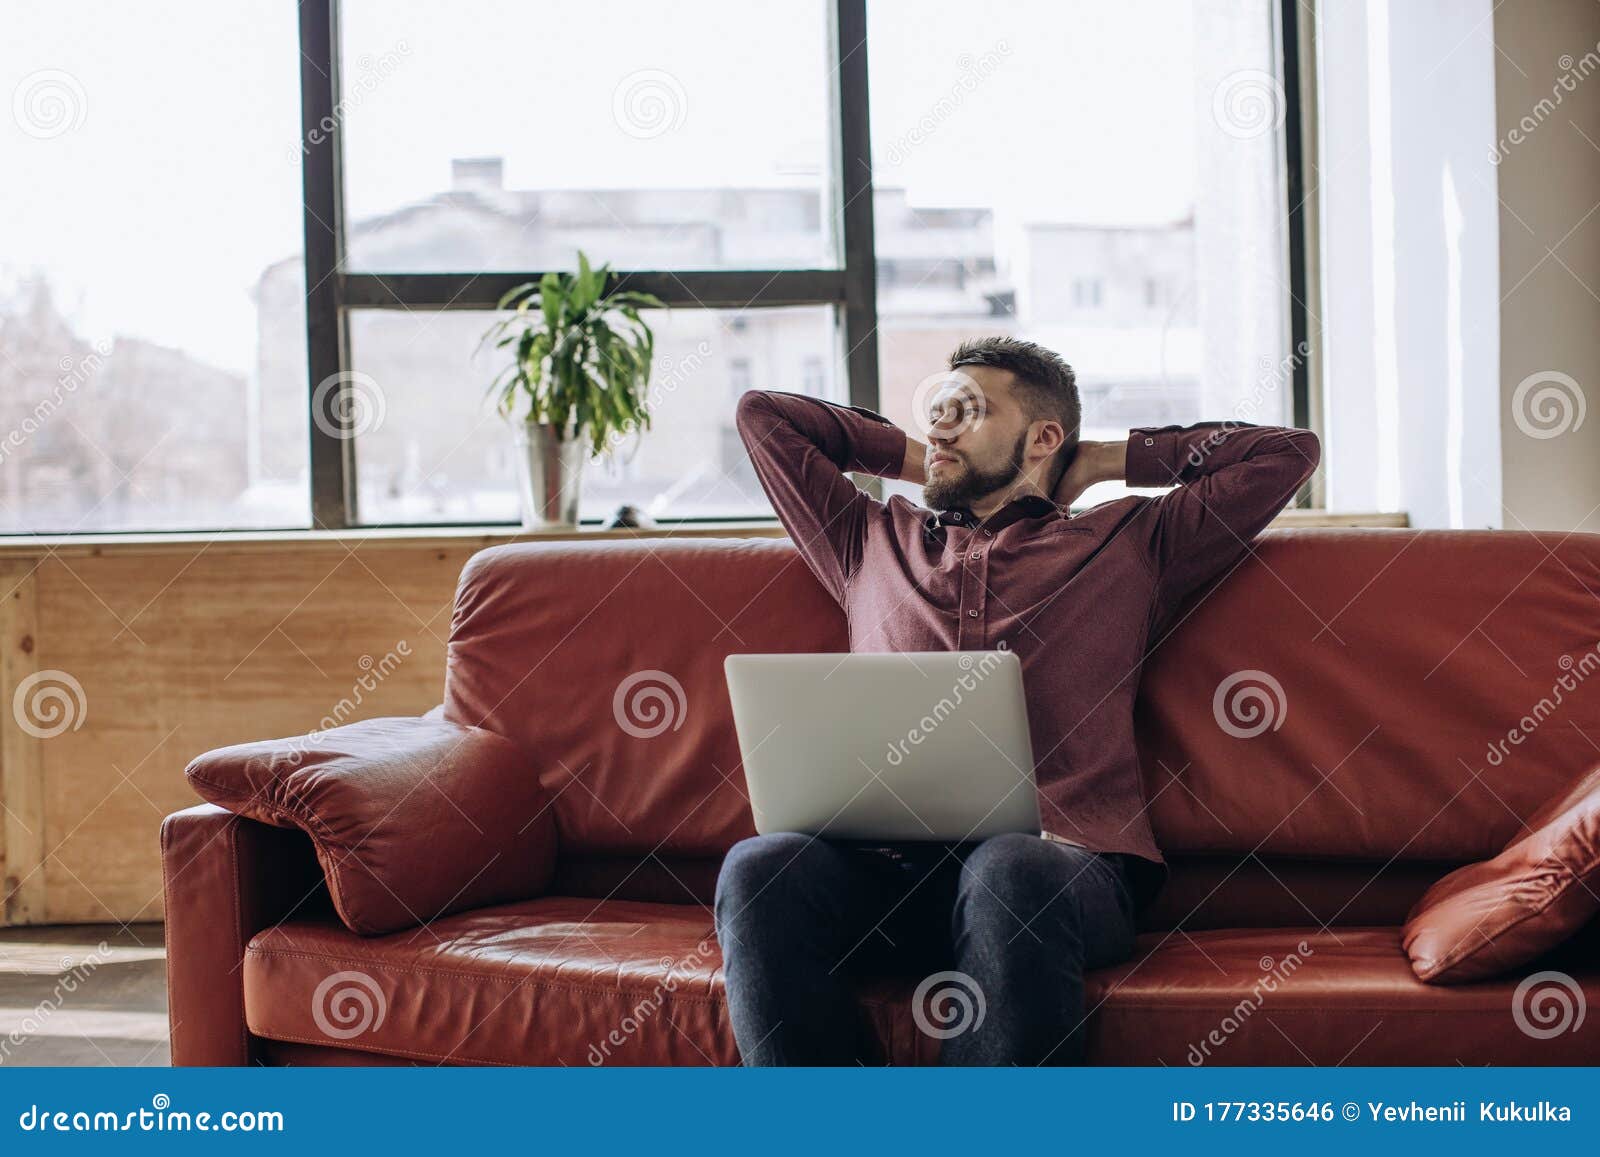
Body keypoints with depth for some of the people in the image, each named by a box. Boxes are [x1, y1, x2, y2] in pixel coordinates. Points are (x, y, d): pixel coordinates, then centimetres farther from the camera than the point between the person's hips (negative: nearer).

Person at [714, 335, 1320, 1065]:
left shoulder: (1129, 545, 25)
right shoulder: (874, 541, 32)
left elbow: (1286, 452, 25)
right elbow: (762, 414, 41)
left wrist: (1103, 461, 30)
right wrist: (911, 459, 40)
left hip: (1065, 860, -2)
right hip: (885, 863, 2)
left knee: (1009, 875, -39)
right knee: (760, 869, -32)